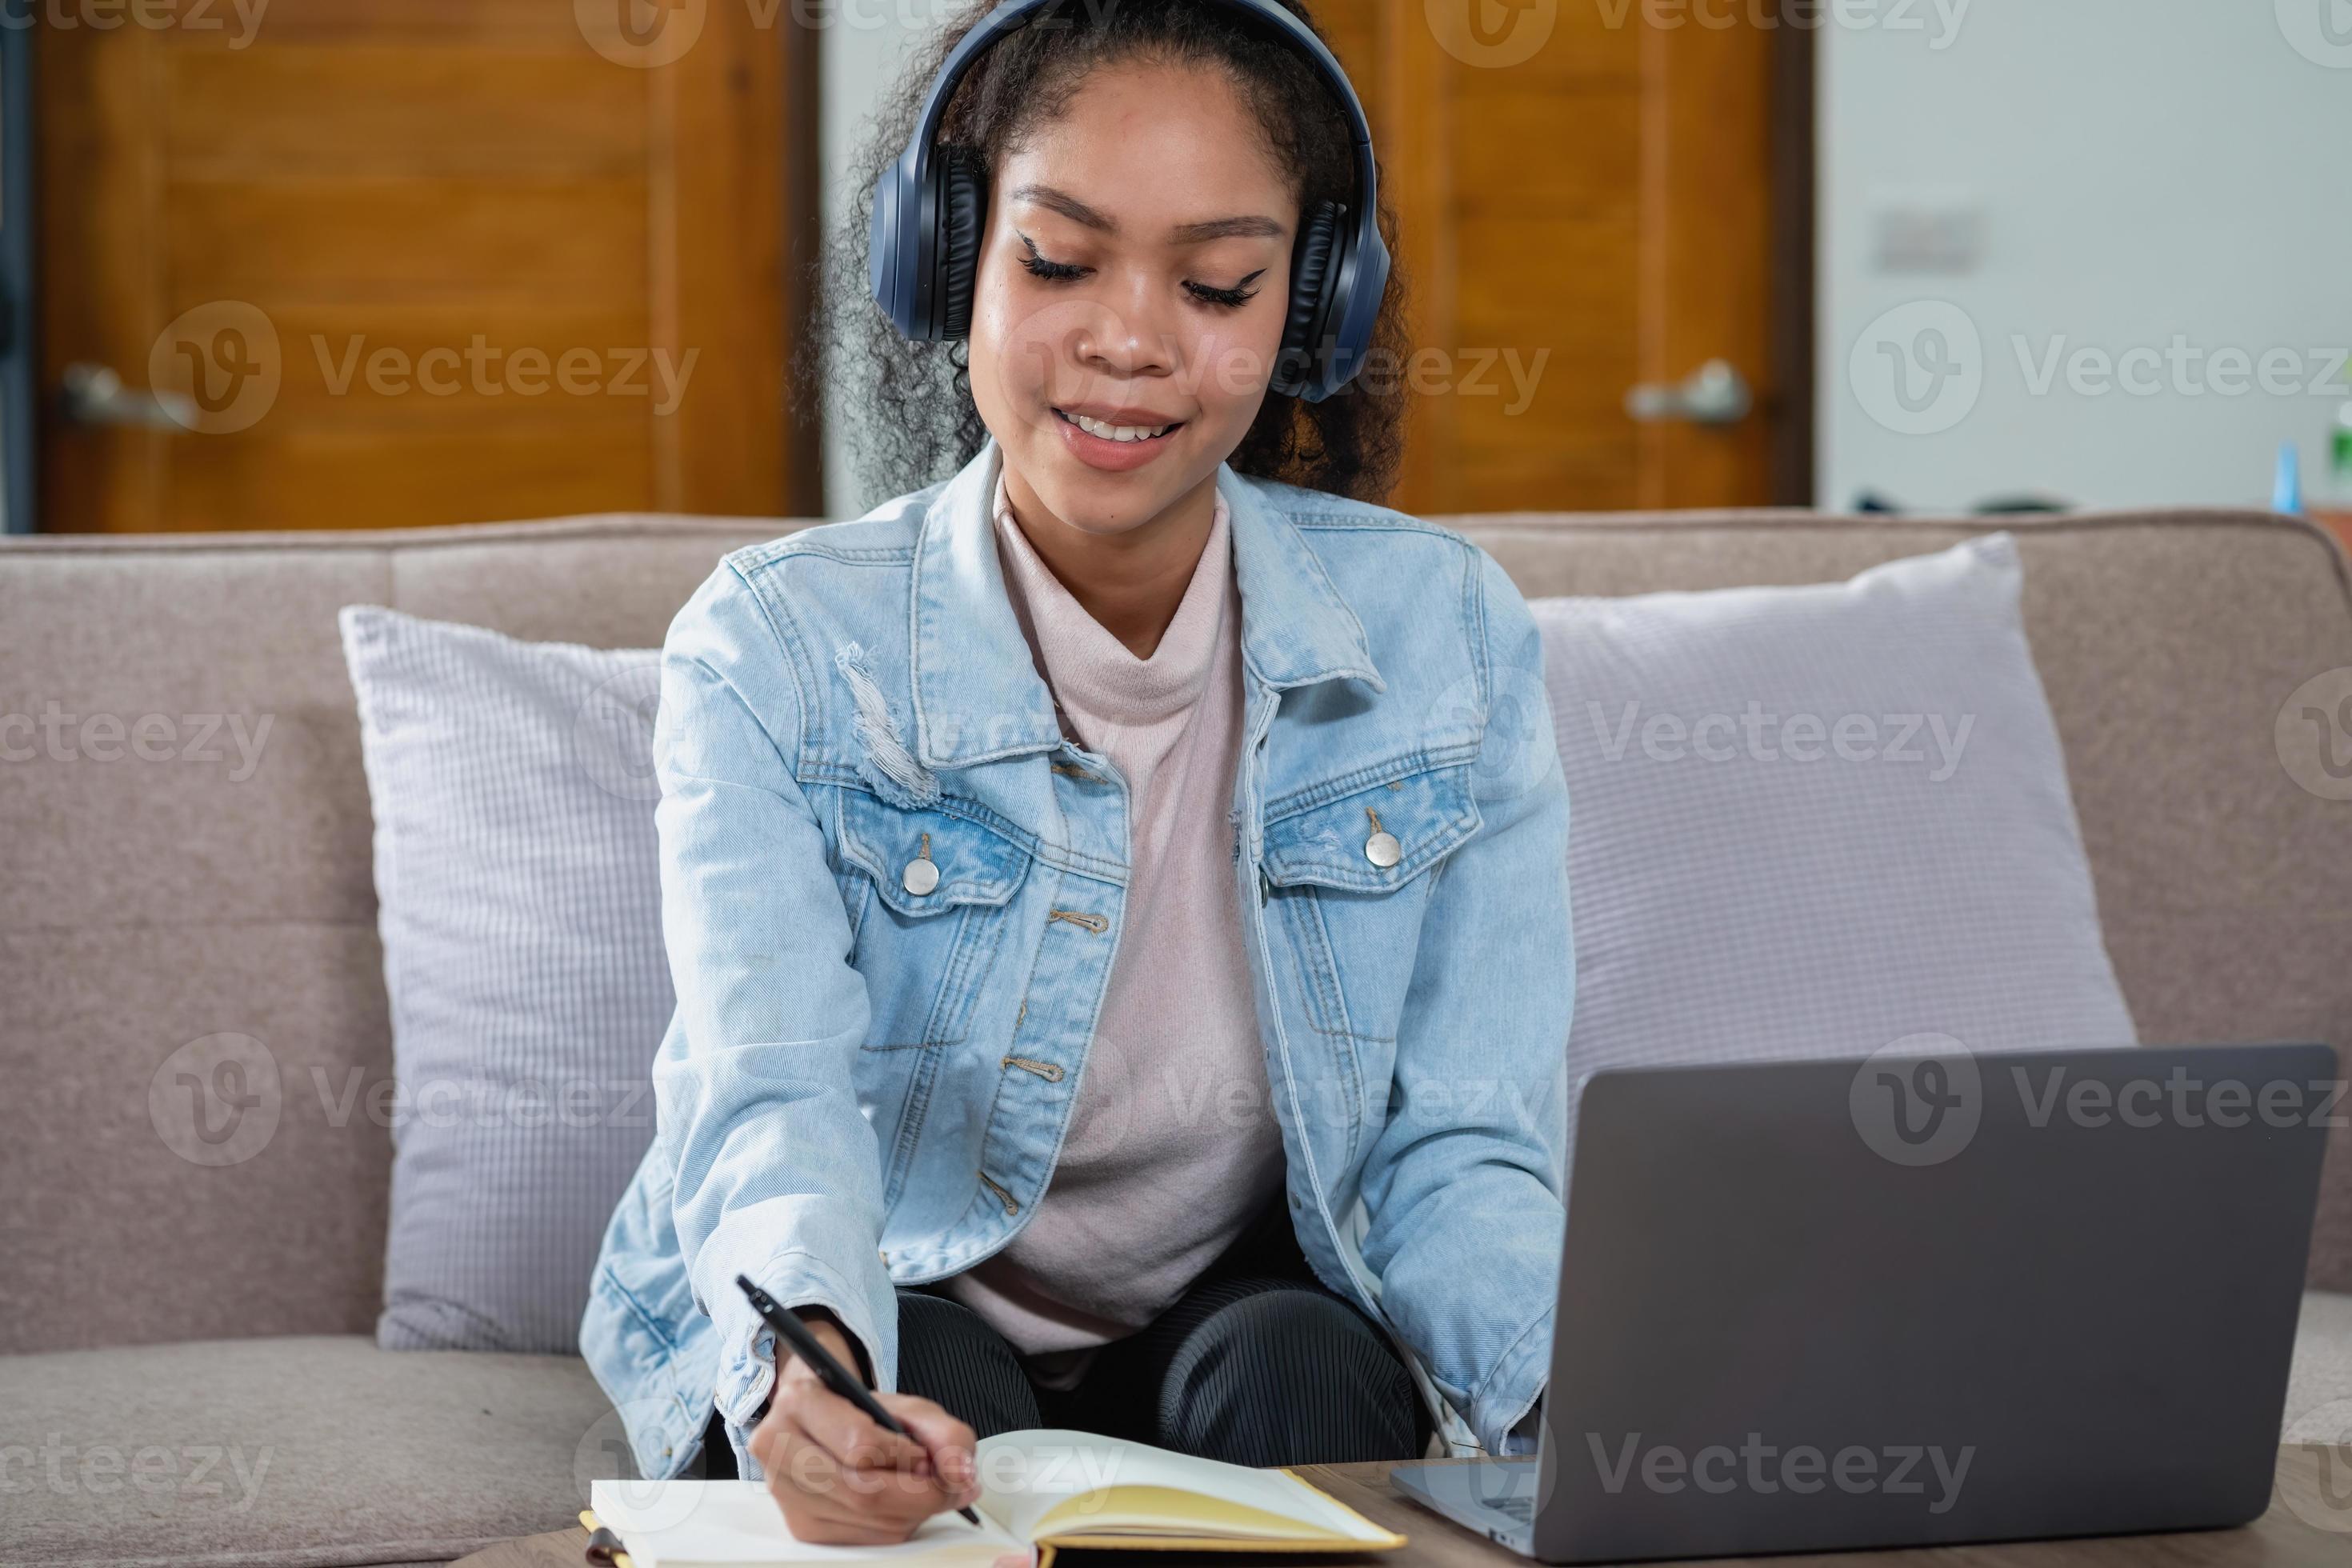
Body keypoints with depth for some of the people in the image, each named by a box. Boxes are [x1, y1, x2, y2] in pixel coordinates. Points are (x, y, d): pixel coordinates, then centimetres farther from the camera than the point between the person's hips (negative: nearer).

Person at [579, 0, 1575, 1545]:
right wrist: (810, 1368, -52)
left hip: (1249, 1311, 2)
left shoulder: (1447, 635, -8)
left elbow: (1464, 1146, -10)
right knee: (940, 1412, -33)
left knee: (1300, 1377, -31)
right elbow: (773, 1096, -28)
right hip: (893, 1314, -1)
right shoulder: (777, 651, -14)